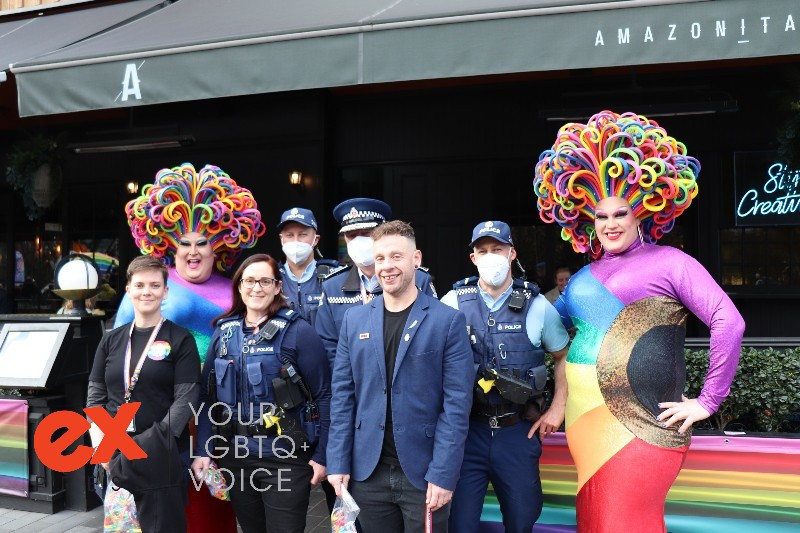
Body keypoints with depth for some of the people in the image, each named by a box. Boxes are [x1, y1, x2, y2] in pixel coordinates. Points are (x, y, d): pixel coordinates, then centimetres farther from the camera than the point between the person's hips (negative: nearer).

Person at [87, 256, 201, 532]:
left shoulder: (180, 340, -3)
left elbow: (185, 399, -9)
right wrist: (100, 444, -3)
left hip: (163, 456, -4)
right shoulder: (112, 340, 10)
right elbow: (95, 396, 10)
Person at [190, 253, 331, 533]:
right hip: (236, 455, 5)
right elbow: (207, 395, 8)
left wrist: (321, 455, -10)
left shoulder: (297, 330, -9)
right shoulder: (224, 331, 5)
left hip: (285, 456, -4)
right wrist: (203, 451, 2)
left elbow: (323, 395, -8)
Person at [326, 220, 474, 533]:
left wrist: (443, 474, -13)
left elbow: (456, 403, -9)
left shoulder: (448, 320, -6)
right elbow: (342, 395, 5)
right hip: (367, 471, 3)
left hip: (423, 472, -3)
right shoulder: (354, 319, 5)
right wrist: (338, 463, 0)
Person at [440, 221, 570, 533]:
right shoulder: (453, 303, -3)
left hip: (518, 431, 1)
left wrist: (557, 409, 4)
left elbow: (564, 356, 12)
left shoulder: (537, 306, -2)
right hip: (466, 428, -1)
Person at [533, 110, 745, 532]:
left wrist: (707, 401, -10)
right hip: (584, 423, 6)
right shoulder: (584, 278, 16)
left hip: (641, 425, -6)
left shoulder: (668, 262, -3)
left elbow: (728, 322, -11)